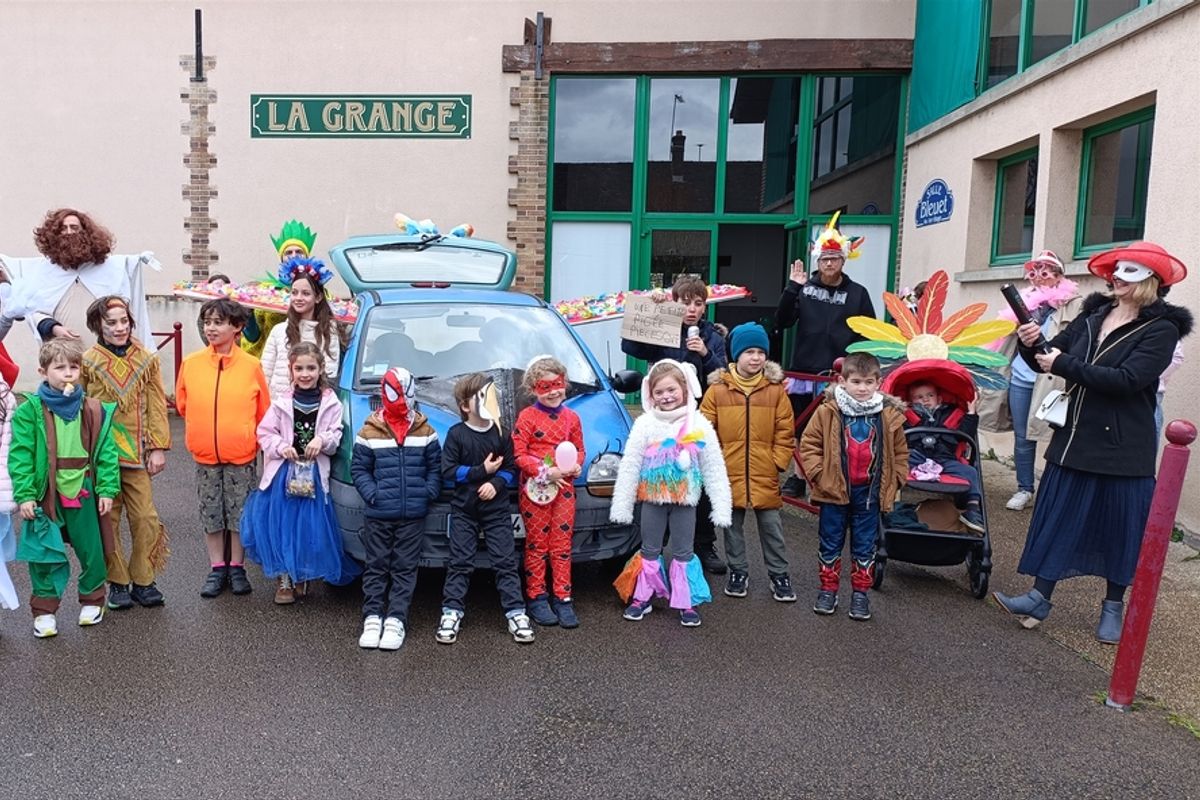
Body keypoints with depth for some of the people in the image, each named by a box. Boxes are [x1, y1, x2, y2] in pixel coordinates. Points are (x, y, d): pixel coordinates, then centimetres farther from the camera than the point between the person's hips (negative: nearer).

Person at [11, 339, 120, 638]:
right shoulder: (30, 411, -5)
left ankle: (92, 600, 31)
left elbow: (106, 452, 1)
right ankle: (44, 610, 22)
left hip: (84, 493, 2)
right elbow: (20, 456, -6)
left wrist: (107, 488, -4)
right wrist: (24, 495, -11)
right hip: (45, 495, -1)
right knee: (45, 555, 7)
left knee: (92, 551, 11)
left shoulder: (94, 410, 0)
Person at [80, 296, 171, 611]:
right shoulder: (86, 362, 1)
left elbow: (156, 406, 4)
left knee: (146, 519, -1)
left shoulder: (147, 360, 4)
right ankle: (118, 582, 18)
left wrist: (158, 447, 0)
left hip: (136, 452, 1)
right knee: (107, 520, 6)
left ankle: (143, 580, 14)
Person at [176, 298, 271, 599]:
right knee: (211, 512, 10)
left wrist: (243, 434, 2)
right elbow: (183, 404, 9)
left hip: (241, 453, -2)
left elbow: (263, 411, 1)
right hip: (205, 453, 2)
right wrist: (201, 432, 7)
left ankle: (236, 568, 21)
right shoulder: (191, 363, -1)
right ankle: (217, 568, 23)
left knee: (239, 511, 7)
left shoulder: (251, 365, -6)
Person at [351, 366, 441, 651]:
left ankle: (396, 620, 11)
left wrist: (428, 492, -7)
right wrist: (372, 494, -11)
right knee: (376, 566, 8)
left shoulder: (425, 432, 3)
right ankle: (373, 618, 17)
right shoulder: (369, 433, -2)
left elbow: (435, 467, 7)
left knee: (405, 568, 5)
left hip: (413, 514, 1)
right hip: (377, 514, -1)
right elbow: (358, 468, 1)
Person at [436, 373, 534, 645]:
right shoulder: (456, 434, -6)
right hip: (464, 510, -1)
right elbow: (448, 471, -9)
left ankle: (516, 612, 8)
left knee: (505, 561, 2)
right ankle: (451, 612, 15)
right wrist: (481, 471, -15)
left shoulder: (501, 433, -1)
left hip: (497, 510, 1)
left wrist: (496, 483, -16)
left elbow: (511, 469, 3)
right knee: (460, 562, 5)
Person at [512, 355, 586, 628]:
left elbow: (579, 449, 13)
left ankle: (563, 598, 15)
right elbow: (518, 454, -11)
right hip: (535, 489, -4)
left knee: (562, 545, 8)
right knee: (537, 545, 6)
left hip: (564, 488, 4)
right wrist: (545, 472, -20)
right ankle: (537, 598, 15)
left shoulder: (571, 417, 8)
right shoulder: (527, 417, -6)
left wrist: (575, 466, -8)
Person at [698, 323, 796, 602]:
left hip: (765, 476, 0)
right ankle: (738, 571, 29)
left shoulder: (776, 390, -1)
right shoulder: (717, 390, -4)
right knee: (733, 525, 14)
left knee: (771, 526, 8)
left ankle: (779, 574, 23)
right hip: (729, 474, 0)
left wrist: (778, 462, -4)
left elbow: (785, 432, 2)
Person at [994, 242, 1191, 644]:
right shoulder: (1092, 316, 6)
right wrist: (1032, 344, -16)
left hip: (1123, 449, -5)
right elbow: (1049, 357, 7)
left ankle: (1113, 607, 24)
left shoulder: (1161, 329, -10)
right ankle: (1039, 598, 12)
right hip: (1075, 438, 5)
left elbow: (1127, 380, -24)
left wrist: (1063, 364, -23)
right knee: (1059, 516, 6)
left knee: (1120, 526, 7)